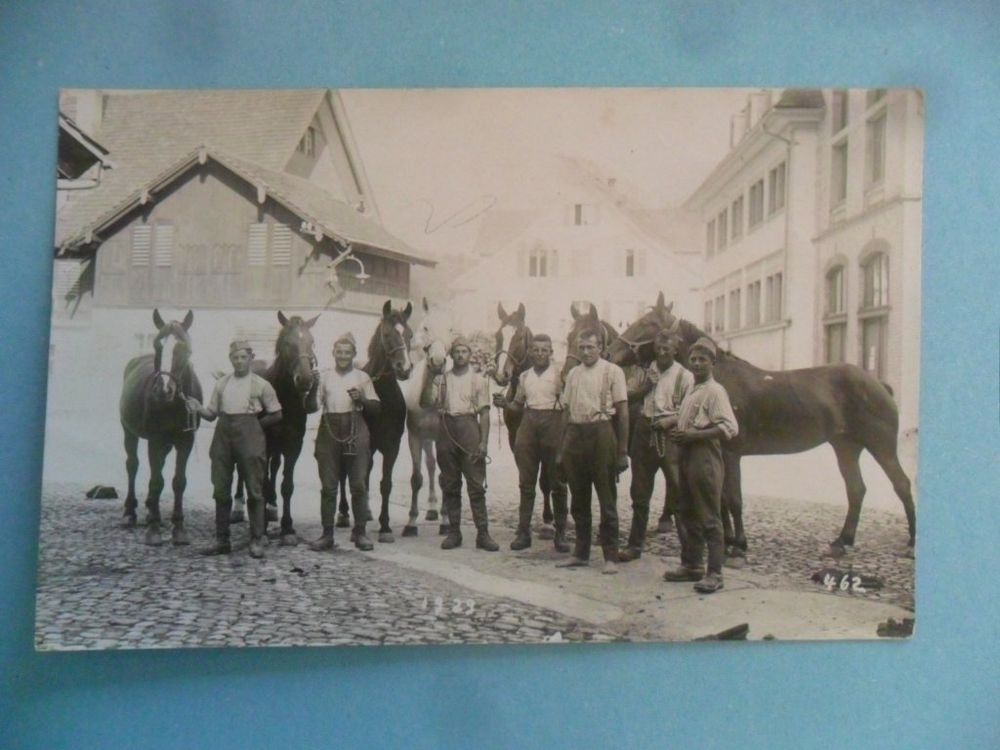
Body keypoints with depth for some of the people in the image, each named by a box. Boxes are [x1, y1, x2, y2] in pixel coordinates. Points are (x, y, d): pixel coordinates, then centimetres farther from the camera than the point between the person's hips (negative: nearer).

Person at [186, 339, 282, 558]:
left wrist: (256, 423, -1)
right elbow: (212, 414, 10)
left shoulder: (261, 385, 0)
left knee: (254, 490, -1)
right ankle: (222, 540, 15)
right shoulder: (221, 384, 10)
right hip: (223, 437, 4)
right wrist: (198, 408, -8)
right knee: (221, 491, 6)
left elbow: (276, 415, 5)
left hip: (249, 439, -4)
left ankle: (256, 541, 6)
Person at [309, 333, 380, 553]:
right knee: (328, 485, 3)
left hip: (355, 430, -1)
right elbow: (312, 407, 5)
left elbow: (375, 408, 7)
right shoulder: (325, 377, 11)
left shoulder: (362, 377, 8)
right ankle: (327, 534, 10)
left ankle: (360, 532, 10)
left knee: (359, 484, 0)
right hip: (329, 430, 1)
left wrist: (361, 398, -11)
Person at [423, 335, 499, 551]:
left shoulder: (478, 380, 7)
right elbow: (427, 403, -1)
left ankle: (482, 533, -2)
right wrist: (429, 380, -9)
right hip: (447, 430, 2)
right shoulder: (441, 379, 12)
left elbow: (484, 413, 2)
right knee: (450, 484, 6)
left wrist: (483, 442, -7)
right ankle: (454, 531, 14)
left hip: (469, 428, -2)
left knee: (476, 484, -4)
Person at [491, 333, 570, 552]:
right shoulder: (525, 376, 13)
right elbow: (519, 404, 21)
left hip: (552, 423, -4)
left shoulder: (560, 373, 0)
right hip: (528, 425, 4)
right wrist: (505, 403, 1)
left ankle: (560, 534, 11)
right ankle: (523, 532, 12)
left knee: (557, 483, 3)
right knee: (526, 482, 6)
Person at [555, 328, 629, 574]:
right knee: (579, 498, 11)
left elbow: (622, 411, -4)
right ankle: (581, 553, 22)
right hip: (575, 435, 5)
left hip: (601, 432, -5)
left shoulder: (612, 371, -1)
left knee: (607, 499, 0)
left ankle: (611, 556, 7)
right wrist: (562, 449, 13)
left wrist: (623, 451, -9)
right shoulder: (573, 374, 14)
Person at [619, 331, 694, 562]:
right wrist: (646, 386, -1)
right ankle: (635, 545, 21)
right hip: (644, 431, 4)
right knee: (640, 493, 10)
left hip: (670, 433, -4)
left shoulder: (684, 376, 1)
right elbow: (630, 396, 15)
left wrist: (672, 420, -19)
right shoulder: (647, 371, 13)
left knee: (678, 489, -7)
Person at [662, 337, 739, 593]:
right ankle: (691, 565, 24)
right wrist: (677, 433, 5)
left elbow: (730, 428, -18)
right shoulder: (691, 391, 16)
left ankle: (714, 573, 1)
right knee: (689, 515, 14)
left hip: (705, 458, -9)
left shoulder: (715, 391, -10)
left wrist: (694, 435, -21)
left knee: (709, 518, -4)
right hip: (686, 456, 9)